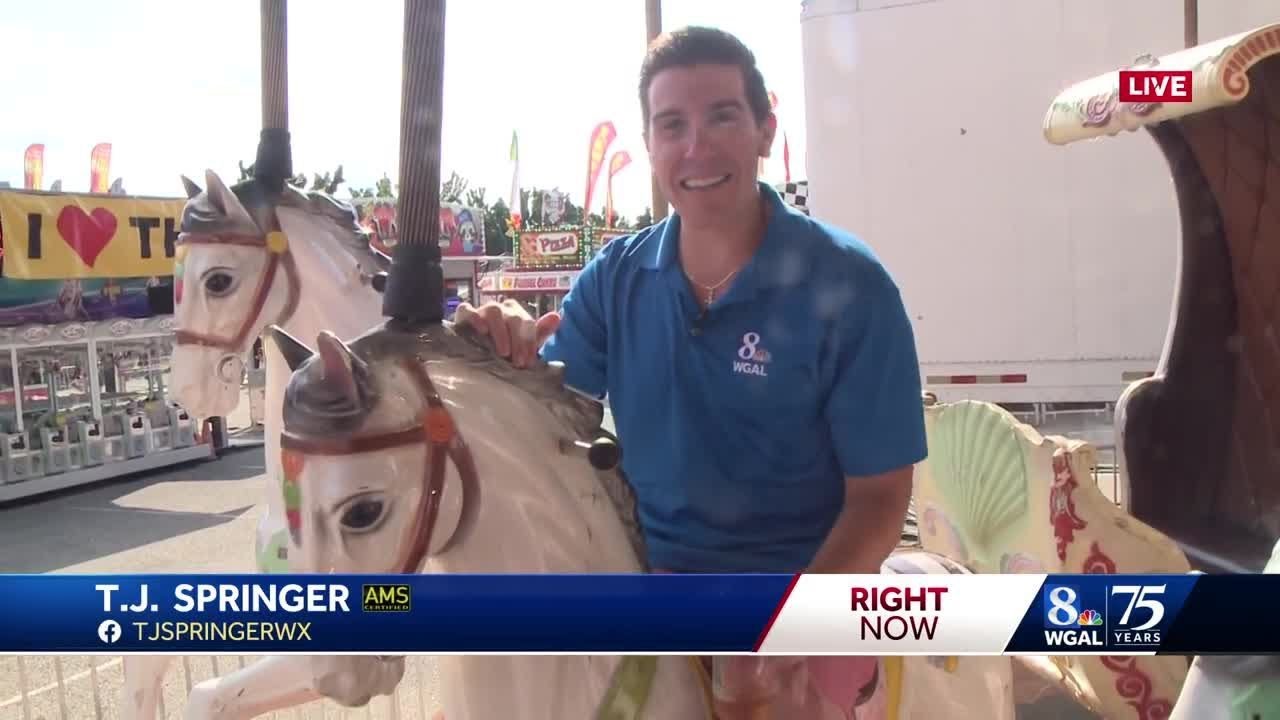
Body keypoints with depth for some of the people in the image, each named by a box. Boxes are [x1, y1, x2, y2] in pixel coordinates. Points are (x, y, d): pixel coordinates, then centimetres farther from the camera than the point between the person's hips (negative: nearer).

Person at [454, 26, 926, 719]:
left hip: (805, 587, -3)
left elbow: (879, 494, -10)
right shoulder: (614, 277, -1)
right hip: (641, 579, 4)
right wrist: (505, 356, -19)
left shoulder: (848, 286, -12)